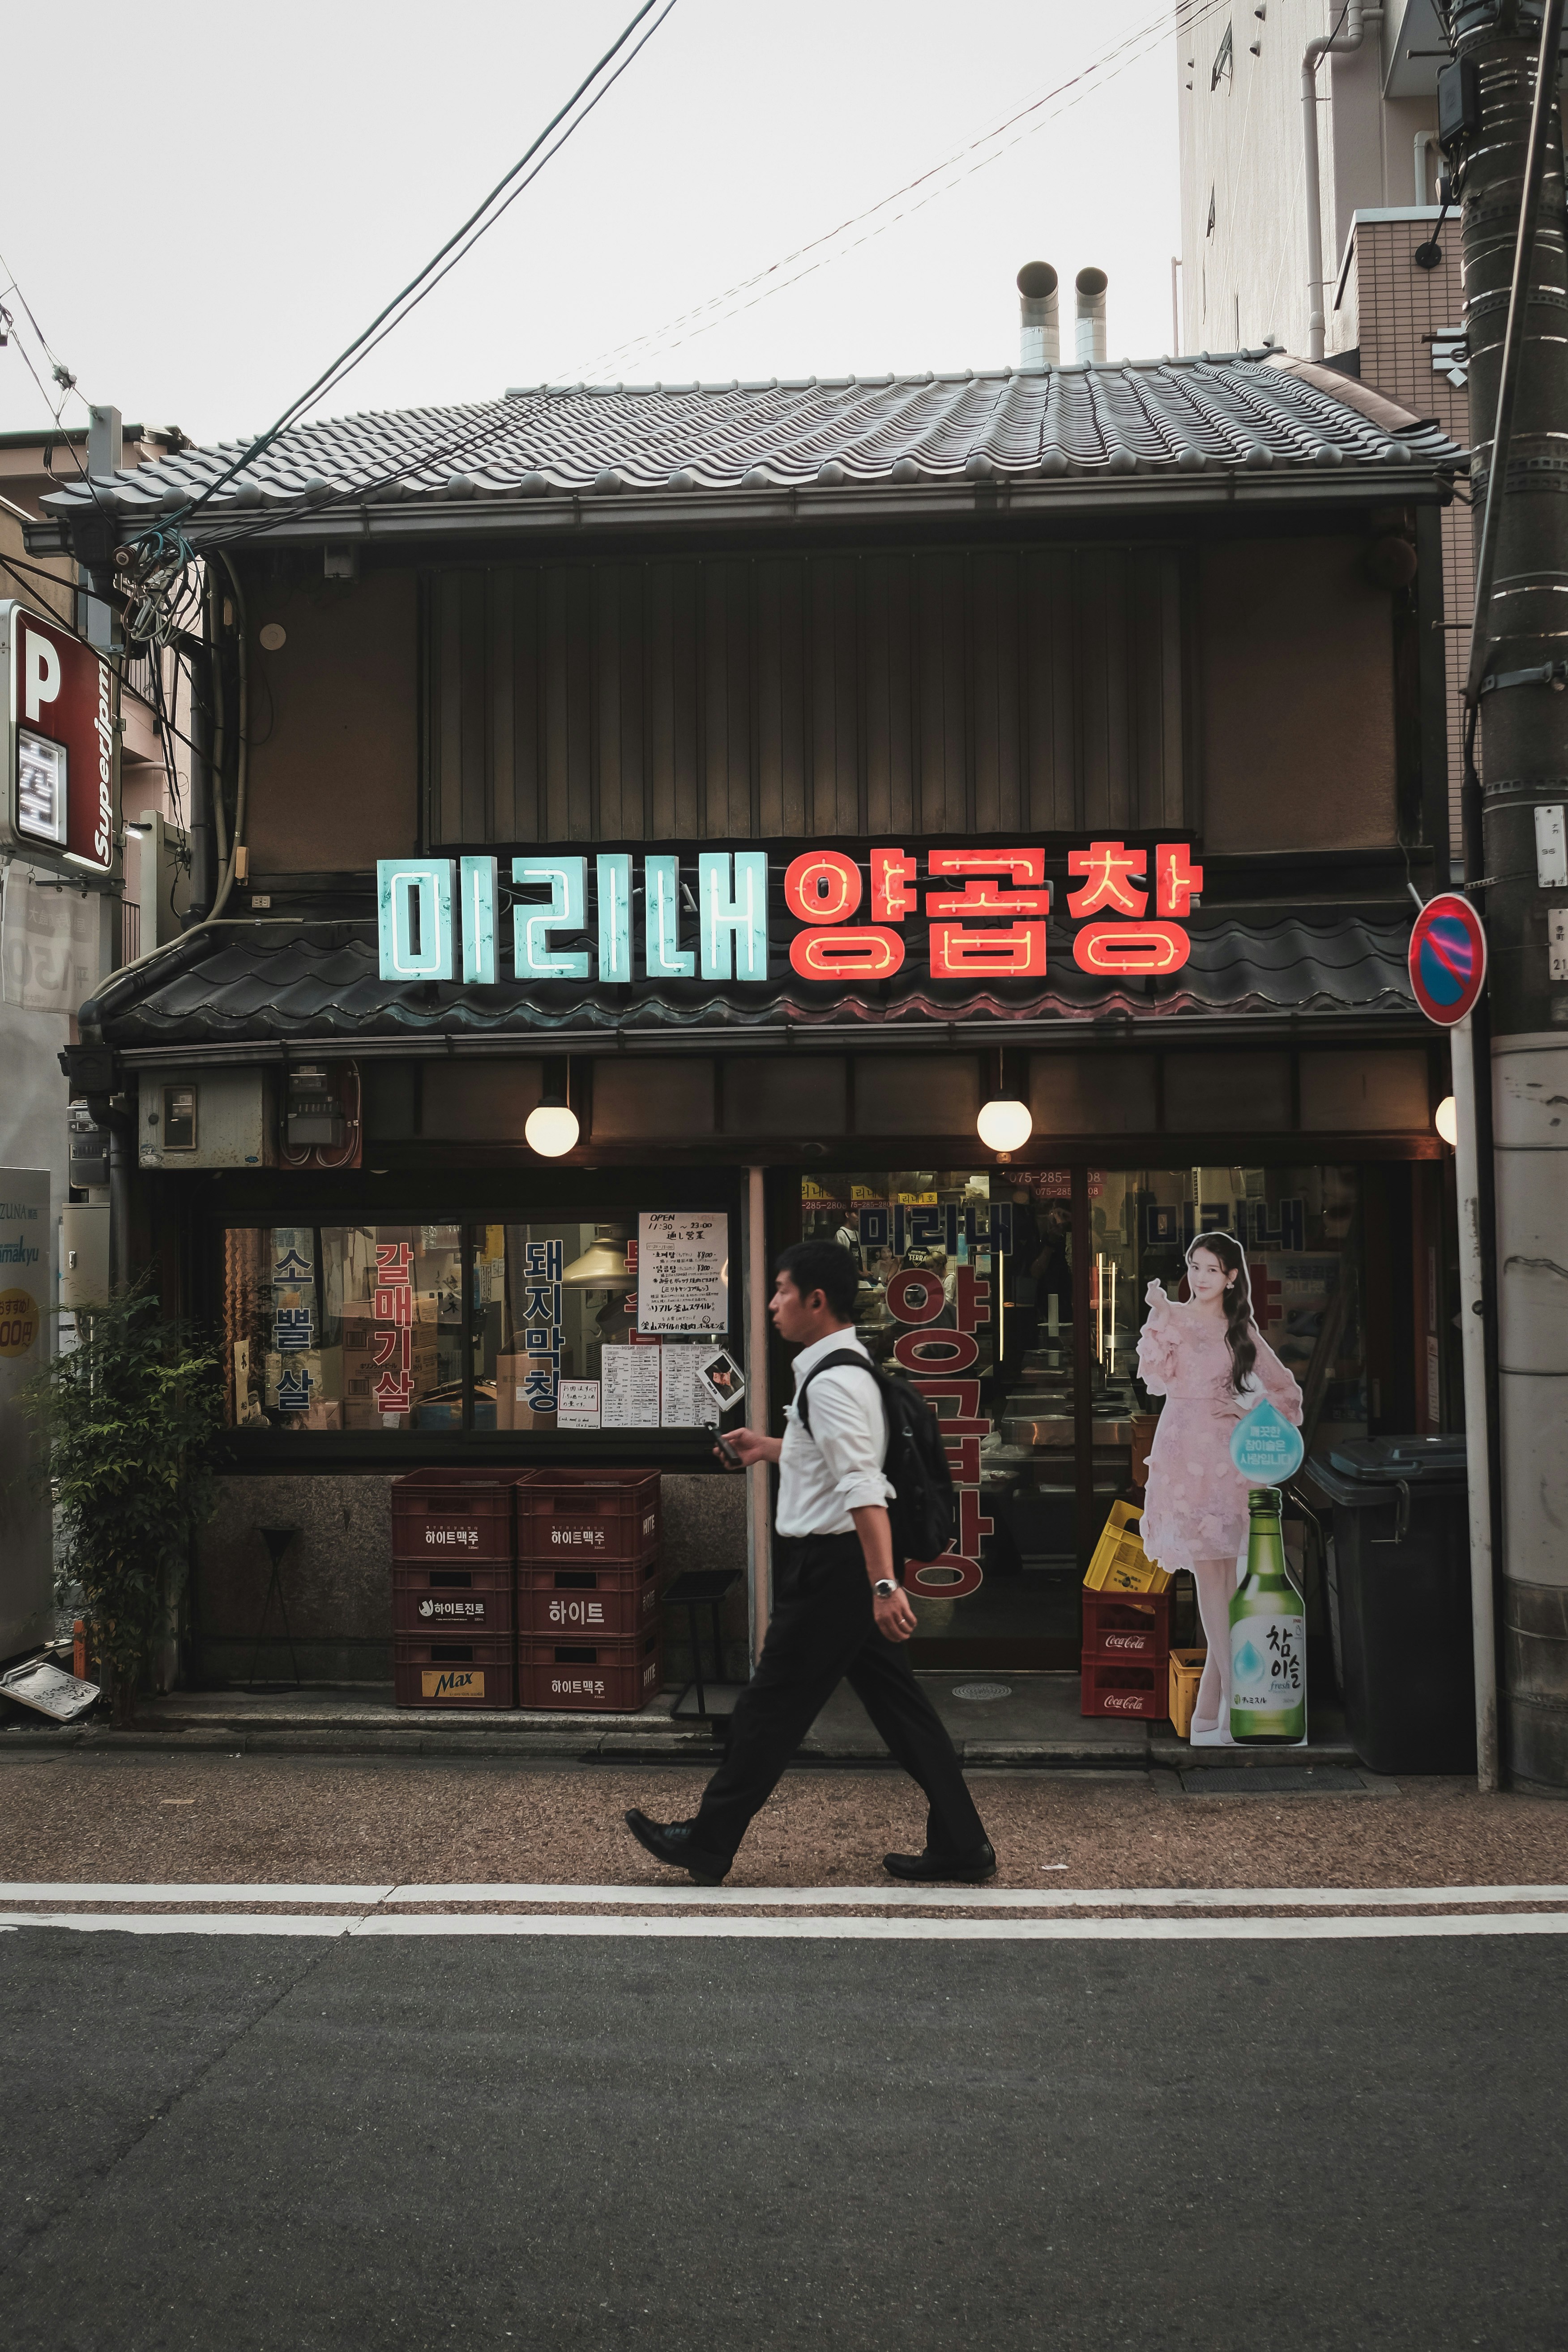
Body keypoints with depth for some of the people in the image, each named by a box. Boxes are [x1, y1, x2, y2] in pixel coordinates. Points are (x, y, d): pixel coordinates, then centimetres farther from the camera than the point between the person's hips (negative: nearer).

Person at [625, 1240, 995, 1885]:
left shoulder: (831, 1383, -19)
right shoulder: (846, 1370, 13)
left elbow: (864, 1488, -28)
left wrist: (884, 1583, -34)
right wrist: (770, 1449, 33)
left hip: (833, 1567, -10)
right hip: (852, 1567, 10)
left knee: (771, 1708, 3)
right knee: (899, 1707, 13)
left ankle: (708, 1844, 17)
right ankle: (960, 1848, 17)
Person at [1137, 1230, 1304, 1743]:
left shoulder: (1242, 1332, 14)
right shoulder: (1172, 1318, 6)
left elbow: (1285, 1388, 22)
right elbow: (1157, 1378, -9)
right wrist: (1159, 1318, -15)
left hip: (1228, 1455, 3)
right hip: (1184, 1455, -3)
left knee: (1225, 1573, 0)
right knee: (1209, 1572, -9)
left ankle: (1208, 1708, 6)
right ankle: (1233, 1699, -9)